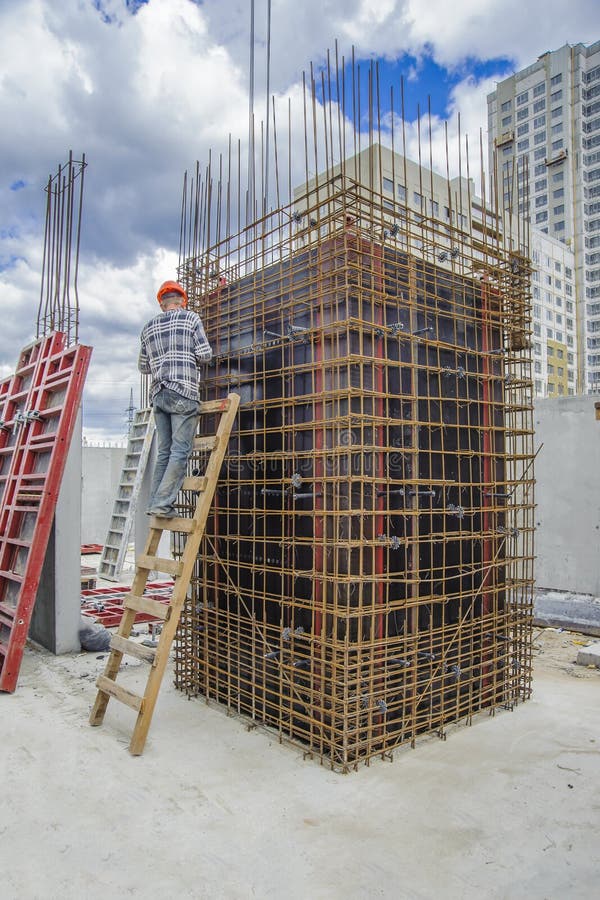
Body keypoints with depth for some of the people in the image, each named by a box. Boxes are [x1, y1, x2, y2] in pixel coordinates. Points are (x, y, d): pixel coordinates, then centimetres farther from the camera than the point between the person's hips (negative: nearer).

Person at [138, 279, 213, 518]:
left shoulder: (148, 327, 17)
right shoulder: (191, 318, 4)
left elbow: (143, 367, 22)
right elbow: (205, 355, -2)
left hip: (158, 394, 6)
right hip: (183, 393, -5)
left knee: (164, 451, 9)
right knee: (180, 451, -5)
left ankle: (155, 503, 7)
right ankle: (162, 503, -11)